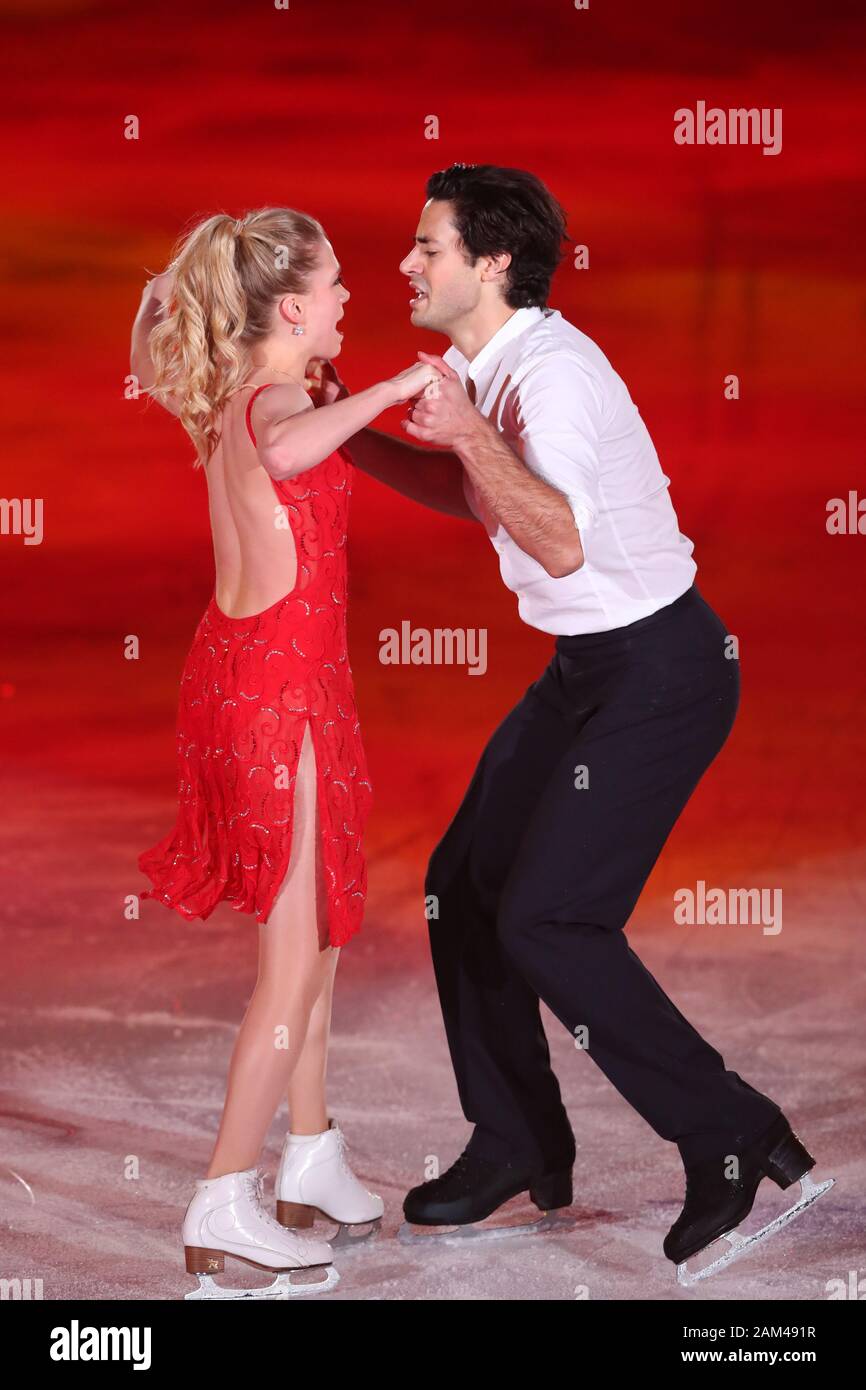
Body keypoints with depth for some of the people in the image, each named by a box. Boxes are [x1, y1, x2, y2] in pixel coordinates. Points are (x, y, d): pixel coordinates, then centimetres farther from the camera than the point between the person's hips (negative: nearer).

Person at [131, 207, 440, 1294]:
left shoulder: (231, 393, 8)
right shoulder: (280, 398, -19)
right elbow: (285, 453, -46)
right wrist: (391, 386, -34)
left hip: (240, 667, 10)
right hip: (281, 685, -10)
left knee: (314, 927, 20)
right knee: (296, 960, -2)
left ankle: (312, 1161, 31)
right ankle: (223, 1209, 4)